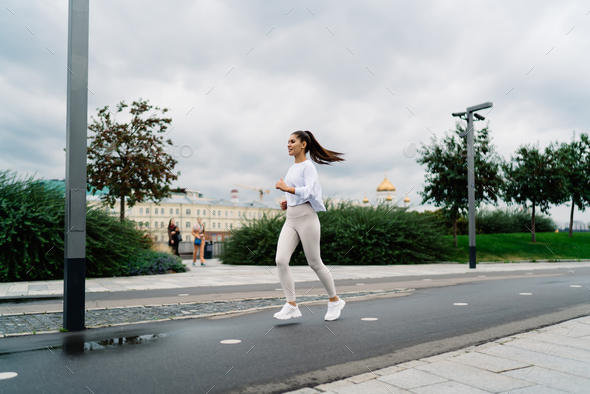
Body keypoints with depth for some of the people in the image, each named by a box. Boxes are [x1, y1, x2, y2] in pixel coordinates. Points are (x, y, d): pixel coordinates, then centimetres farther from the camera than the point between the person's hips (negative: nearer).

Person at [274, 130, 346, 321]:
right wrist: (287, 203, 12)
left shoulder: (308, 167, -6)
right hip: (290, 219, 7)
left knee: (314, 263, 1)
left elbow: (308, 191, -21)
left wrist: (286, 188, -18)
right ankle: (291, 305, -6)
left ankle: (334, 300, 21)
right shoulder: (292, 168, 18)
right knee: (281, 260, -10)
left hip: (306, 218, -7)